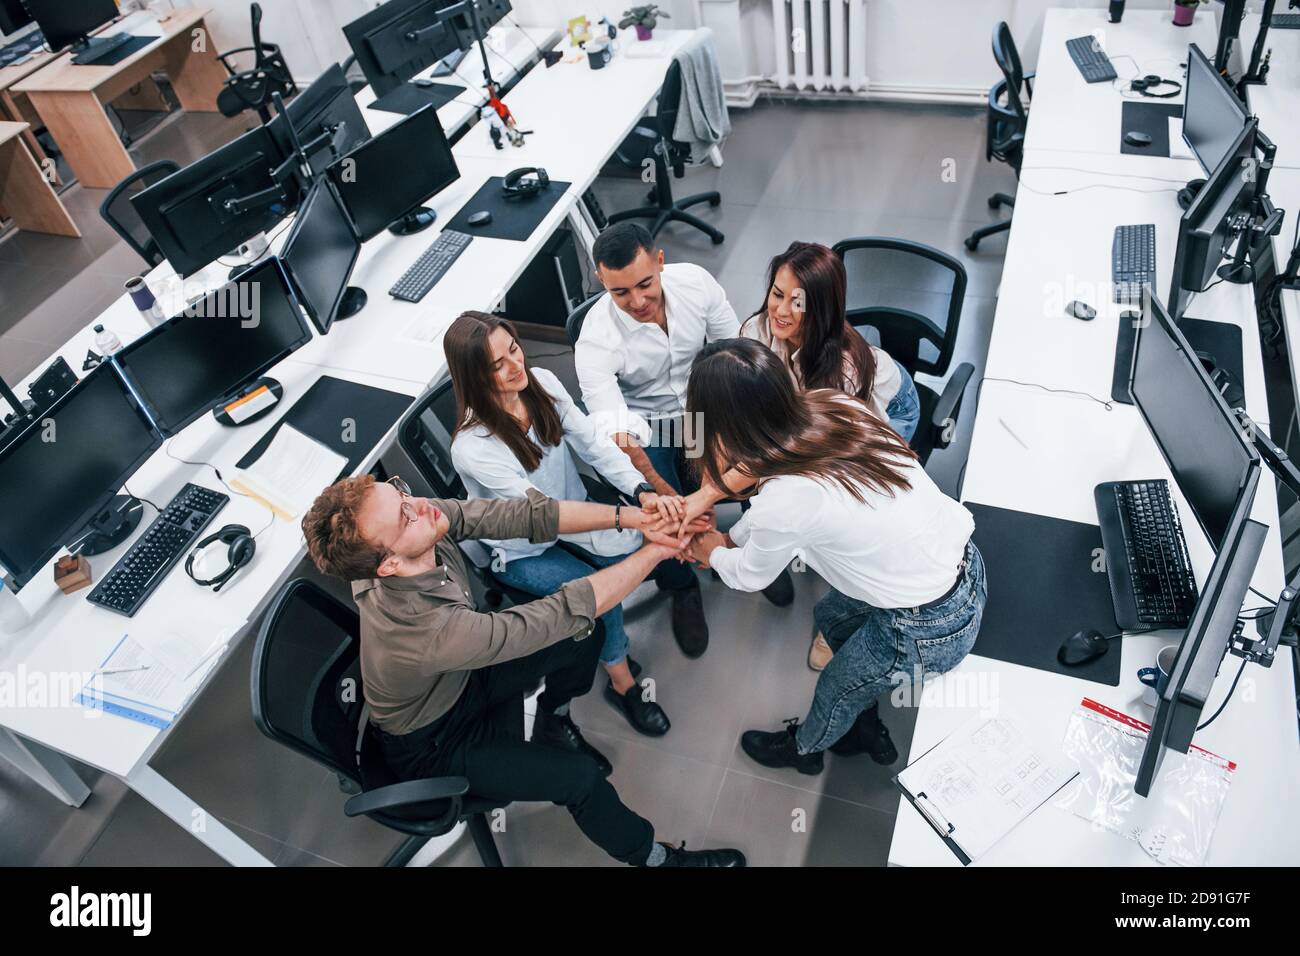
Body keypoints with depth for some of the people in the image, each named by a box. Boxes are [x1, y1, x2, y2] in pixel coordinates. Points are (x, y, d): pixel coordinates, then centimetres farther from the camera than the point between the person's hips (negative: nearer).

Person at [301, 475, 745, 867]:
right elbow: (570, 610, -39)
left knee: (585, 633, -1)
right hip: (433, 746, -7)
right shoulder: (428, 630, -45)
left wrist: (627, 516, -35)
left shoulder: (424, 517, -27)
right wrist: (654, 551, -29)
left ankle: (553, 723, 27)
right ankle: (652, 856, 14)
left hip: (463, 673, 7)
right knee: (581, 776, -14)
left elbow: (521, 515, -25)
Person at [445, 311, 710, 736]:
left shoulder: (541, 382, -16)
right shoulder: (472, 449, -33)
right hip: (525, 551, -5)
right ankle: (622, 681, 2)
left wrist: (643, 492, -33)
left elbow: (593, 443, -16)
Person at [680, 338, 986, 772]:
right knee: (830, 616, 28)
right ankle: (868, 730, 52)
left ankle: (804, 748, 55)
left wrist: (714, 554, 15)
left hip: (930, 628, -7)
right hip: (962, 563, 7)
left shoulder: (784, 500, -30)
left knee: (837, 688, 22)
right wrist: (731, 537, 16)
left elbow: (749, 576, -6)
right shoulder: (833, 406, -12)